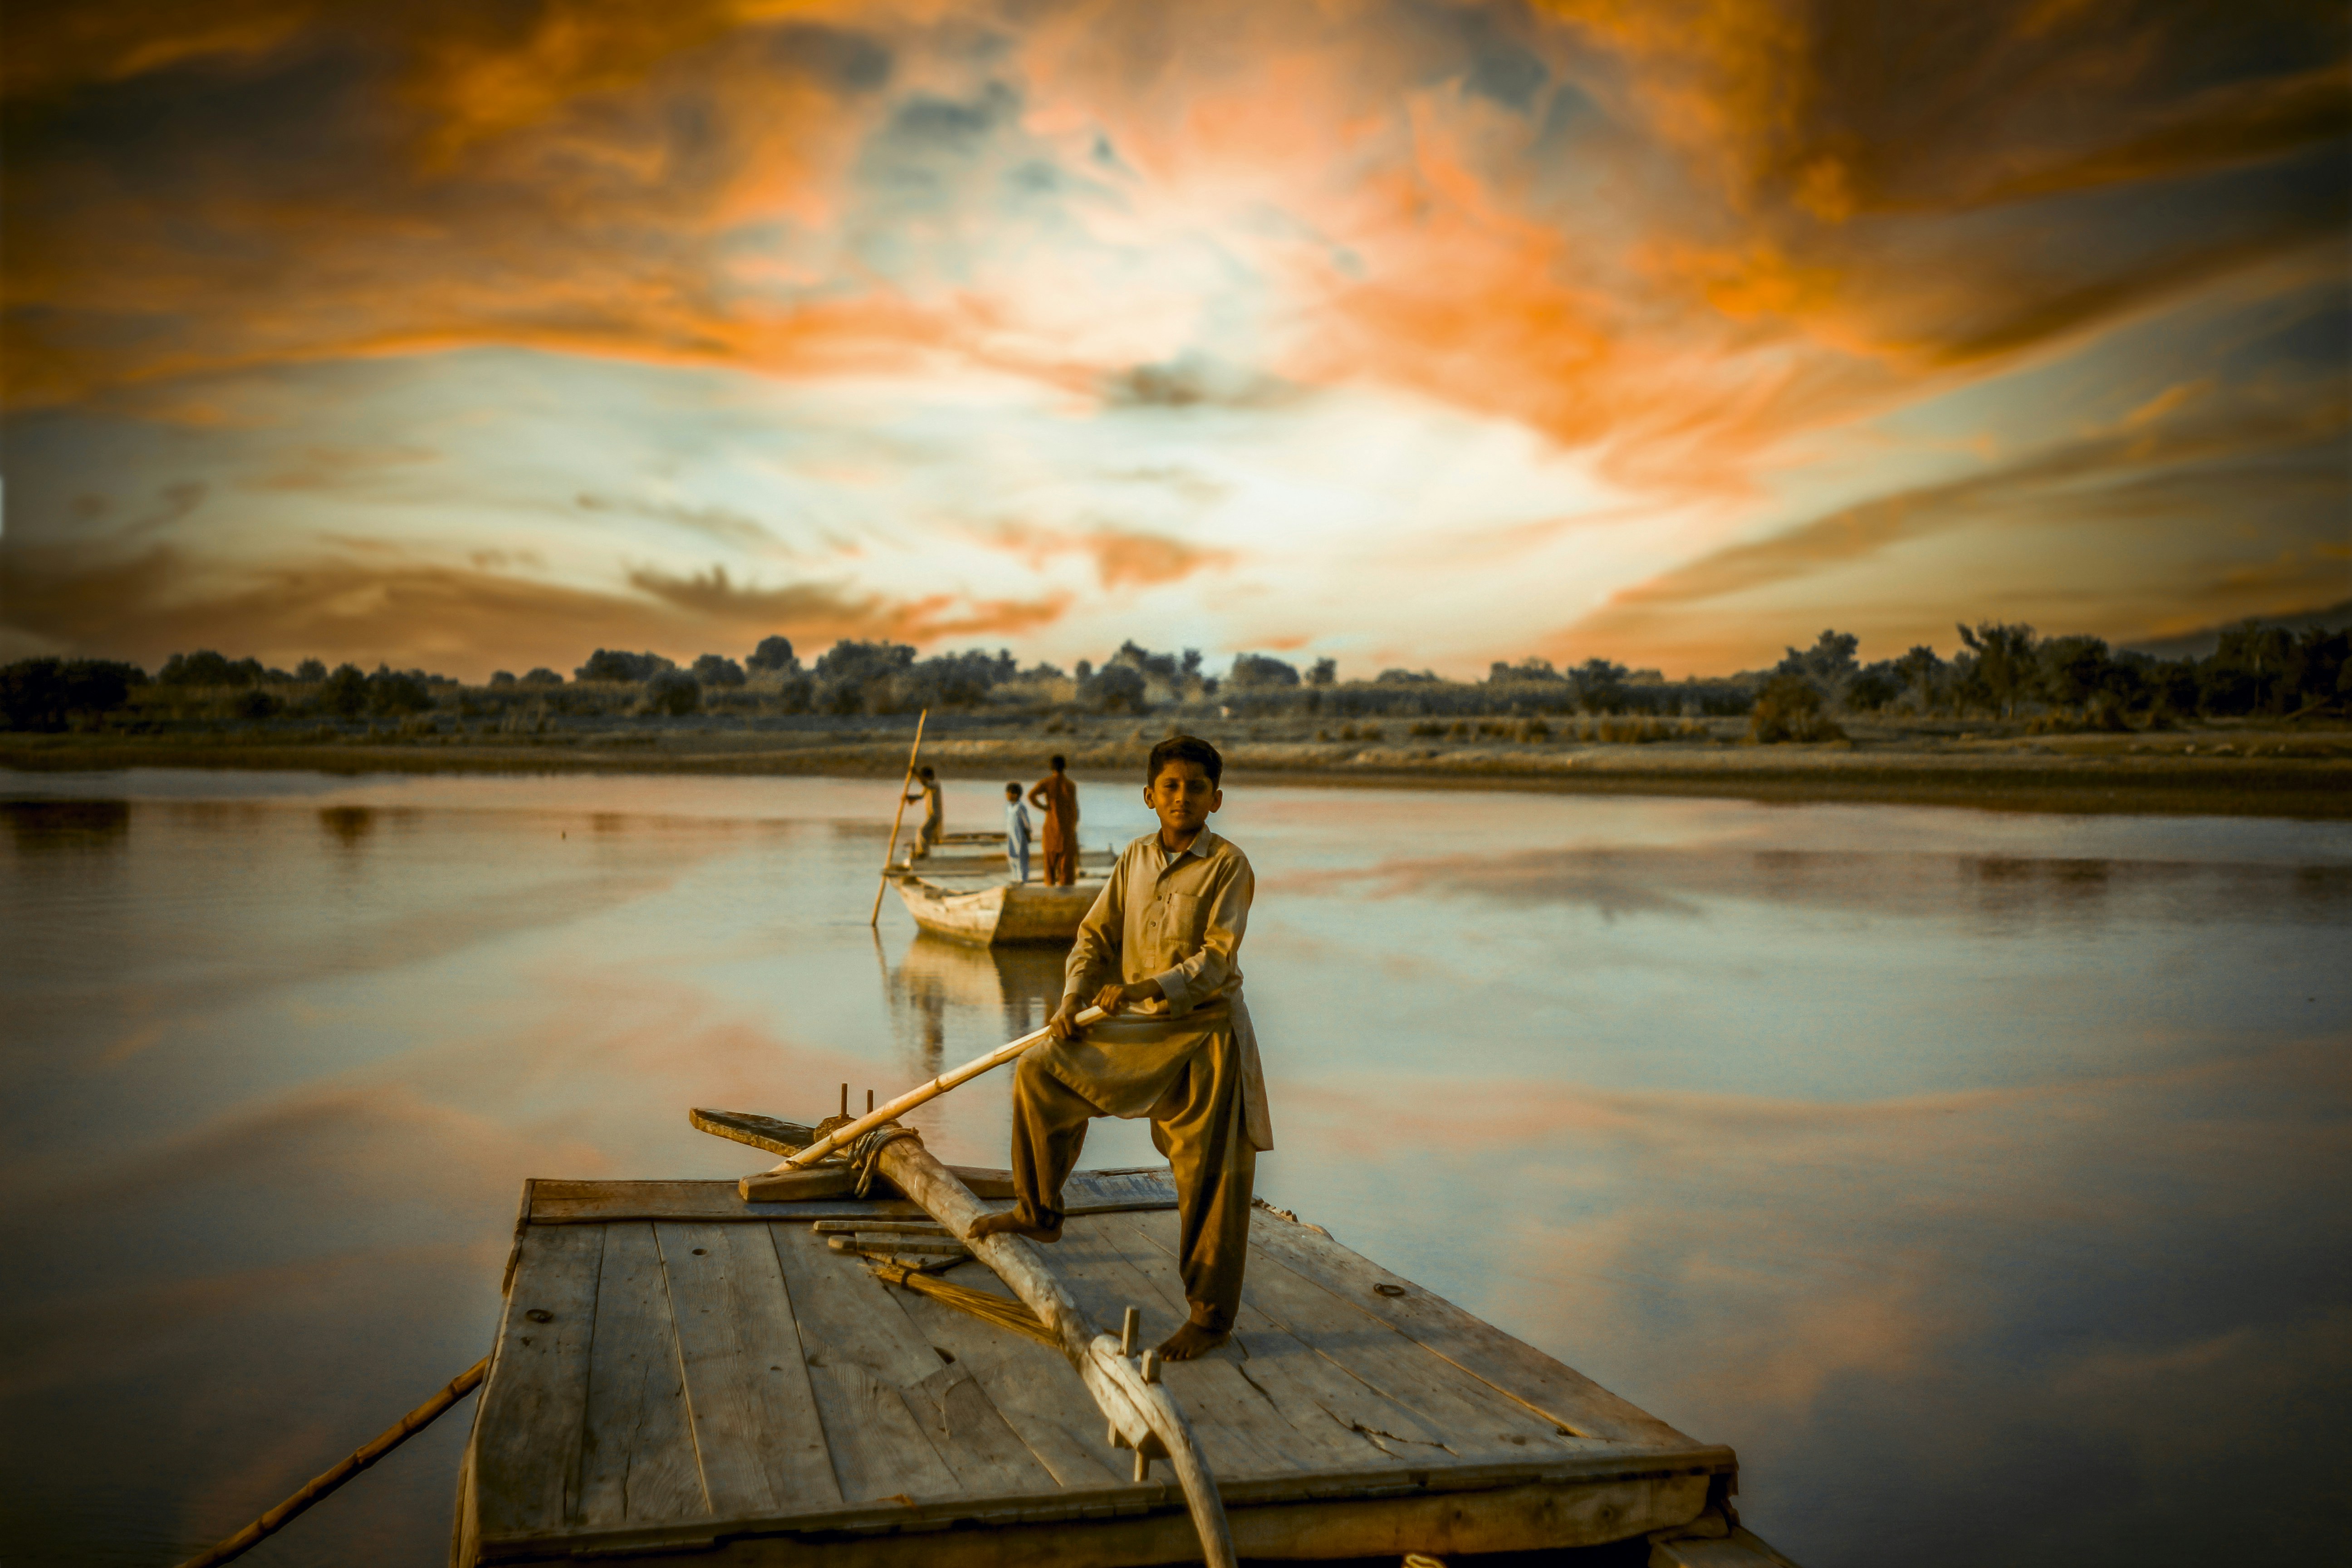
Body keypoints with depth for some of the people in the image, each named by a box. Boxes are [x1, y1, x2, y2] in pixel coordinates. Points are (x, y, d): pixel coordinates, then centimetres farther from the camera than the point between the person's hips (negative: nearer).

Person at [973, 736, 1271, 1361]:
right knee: (1041, 1073, 5)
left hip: (1206, 1033, -6)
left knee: (1209, 1177, -1)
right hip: (1141, 1028, 6)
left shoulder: (1228, 864, -12)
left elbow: (1216, 959, -19)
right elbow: (1097, 934, 10)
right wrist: (1073, 1000, -4)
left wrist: (1149, 988, -30)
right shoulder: (1136, 857, 5)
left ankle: (1212, 1315, 12)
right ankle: (1038, 1212, 24)